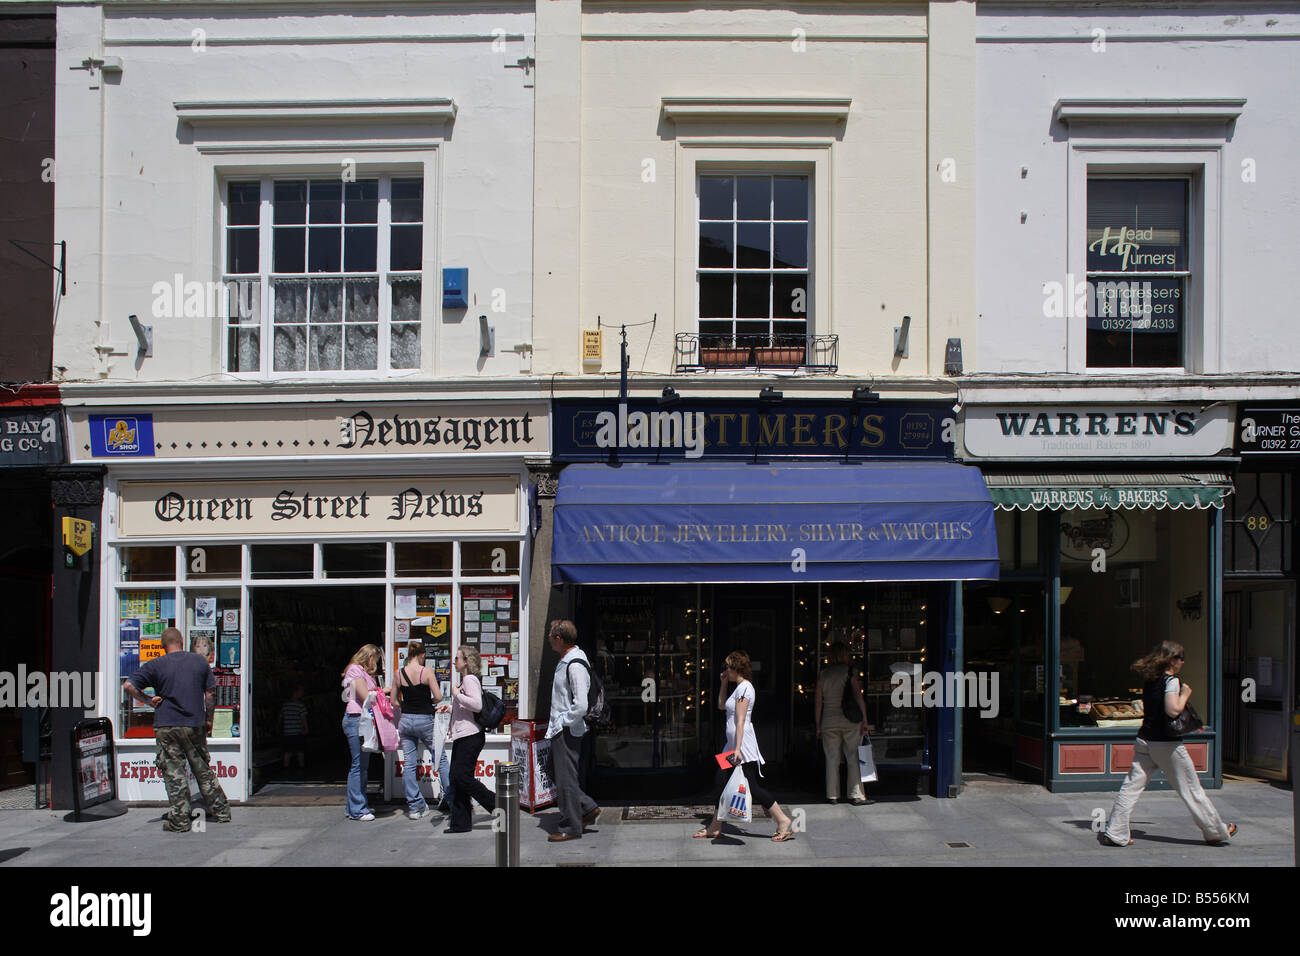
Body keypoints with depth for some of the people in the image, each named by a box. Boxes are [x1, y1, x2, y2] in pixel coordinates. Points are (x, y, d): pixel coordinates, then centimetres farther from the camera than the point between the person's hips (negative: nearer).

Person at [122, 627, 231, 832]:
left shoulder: (155, 665, -3)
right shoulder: (200, 661, 5)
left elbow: (128, 685, -12)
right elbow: (210, 692, 5)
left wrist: (147, 700, -1)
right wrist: (208, 719, 13)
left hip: (167, 726, -3)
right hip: (195, 725, 3)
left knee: (174, 774, 3)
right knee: (203, 770, 15)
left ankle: (180, 821, 3)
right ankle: (221, 812, 20)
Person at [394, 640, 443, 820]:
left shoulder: (399, 673, 1)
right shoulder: (426, 671, -10)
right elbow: (438, 697, -12)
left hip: (405, 721, 3)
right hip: (424, 720, -3)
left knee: (409, 764, 7)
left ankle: (414, 806, 7)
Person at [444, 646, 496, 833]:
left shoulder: (470, 679, -12)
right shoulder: (465, 680, 20)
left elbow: (477, 705, -25)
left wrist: (456, 694, -17)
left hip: (470, 736, -10)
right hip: (462, 737, 10)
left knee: (463, 777, -10)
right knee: (456, 778, 7)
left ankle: (497, 804, 0)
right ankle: (460, 822, 9)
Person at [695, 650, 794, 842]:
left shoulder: (744, 687, -14)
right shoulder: (739, 687, 16)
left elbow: (741, 721, -20)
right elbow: (721, 705, 33)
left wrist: (737, 749, -24)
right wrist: (724, 683, 22)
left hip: (743, 742, -10)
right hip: (733, 743, 10)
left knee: (753, 785, -9)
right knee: (722, 781, 9)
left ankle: (783, 821, -4)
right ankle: (715, 827, 14)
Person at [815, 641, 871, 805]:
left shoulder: (823, 675, 3)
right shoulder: (850, 673, -4)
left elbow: (818, 702, 3)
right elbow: (859, 697, -9)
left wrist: (818, 726, 8)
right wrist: (864, 720, -4)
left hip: (828, 721, 3)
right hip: (850, 721, -2)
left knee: (832, 759, 8)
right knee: (853, 758, 3)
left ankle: (832, 795, 10)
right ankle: (856, 796, 1)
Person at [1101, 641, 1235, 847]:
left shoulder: (1149, 680, 10)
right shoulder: (1171, 681, -12)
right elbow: (1173, 710, -25)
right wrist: (1185, 695, -8)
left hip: (1144, 741, 6)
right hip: (1166, 745, -6)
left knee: (1131, 787, 2)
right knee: (1192, 790, 9)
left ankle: (1115, 833, -3)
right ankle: (1216, 831, 24)